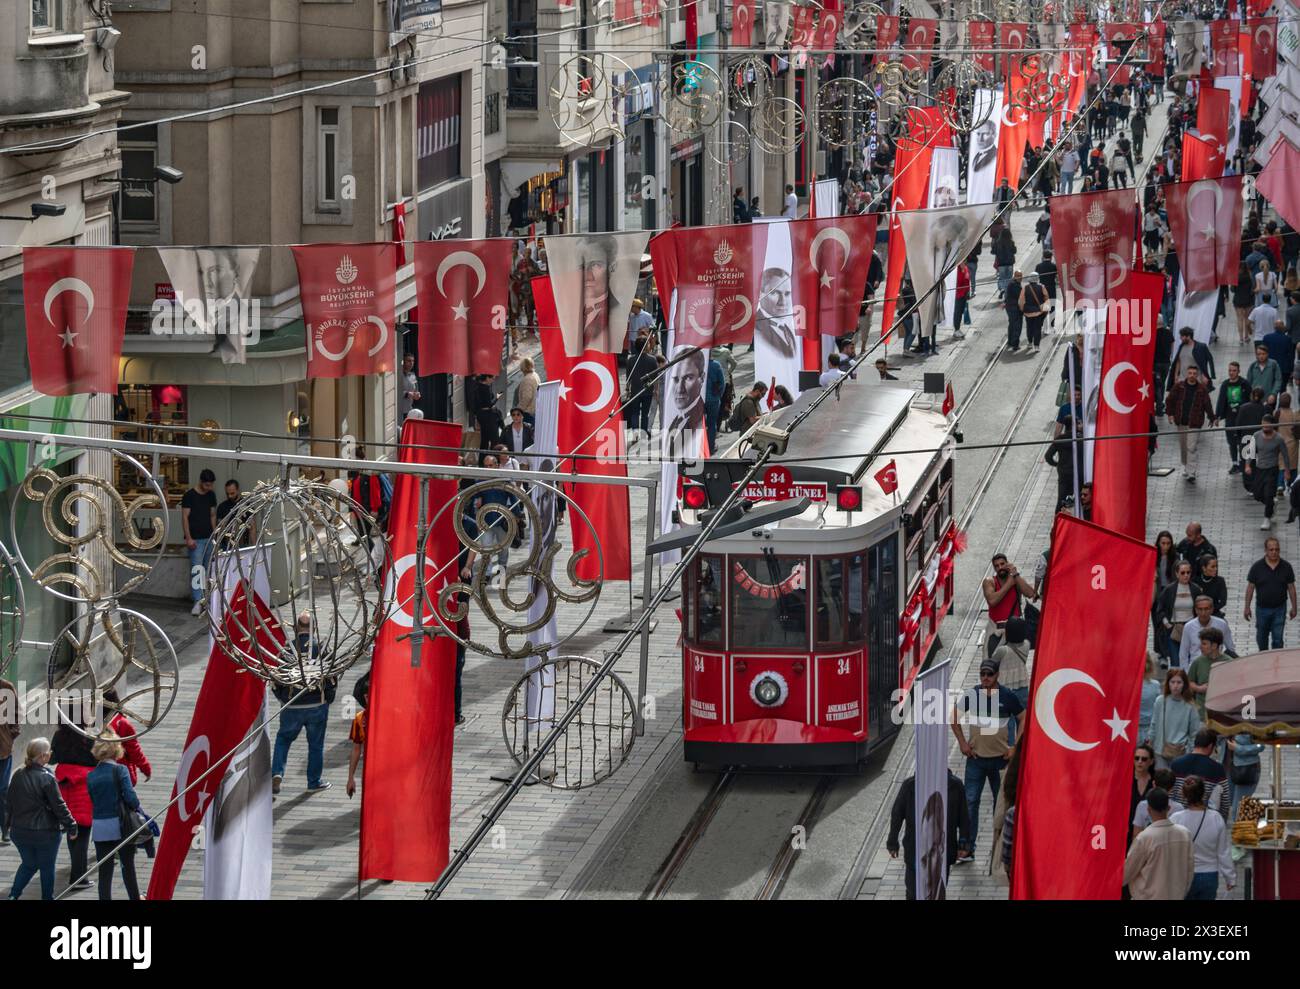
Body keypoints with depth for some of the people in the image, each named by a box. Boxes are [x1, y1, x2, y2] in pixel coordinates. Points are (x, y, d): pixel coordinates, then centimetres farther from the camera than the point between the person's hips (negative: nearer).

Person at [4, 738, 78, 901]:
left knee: (28, 864, 20)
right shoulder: (47, 778, -18)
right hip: (45, 832, -5)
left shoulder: (18, 776, 0)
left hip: (19, 831, 5)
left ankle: (13, 895, 7)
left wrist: (8, 824, 26)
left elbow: (9, 803, 10)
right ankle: (47, 897, 20)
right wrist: (71, 827, -3)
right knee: (47, 867, 12)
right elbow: (59, 806, -14)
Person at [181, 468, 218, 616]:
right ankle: (197, 602, -13)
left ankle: (205, 597, 16)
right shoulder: (189, 496, -8)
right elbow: (185, 517, -8)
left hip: (208, 538, 6)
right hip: (195, 539, -6)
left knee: (207, 570, 8)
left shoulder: (211, 495, 10)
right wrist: (188, 538, -14)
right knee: (196, 569, -10)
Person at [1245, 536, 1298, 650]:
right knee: (1261, 638, 16)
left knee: (1278, 639, -1)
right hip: (1262, 608, 1)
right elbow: (1250, 587, -3)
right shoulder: (1257, 567, -8)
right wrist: (1247, 607, -4)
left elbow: (1291, 588, 1)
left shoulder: (1286, 567, -6)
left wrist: (1294, 607, 1)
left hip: (1279, 609, -1)